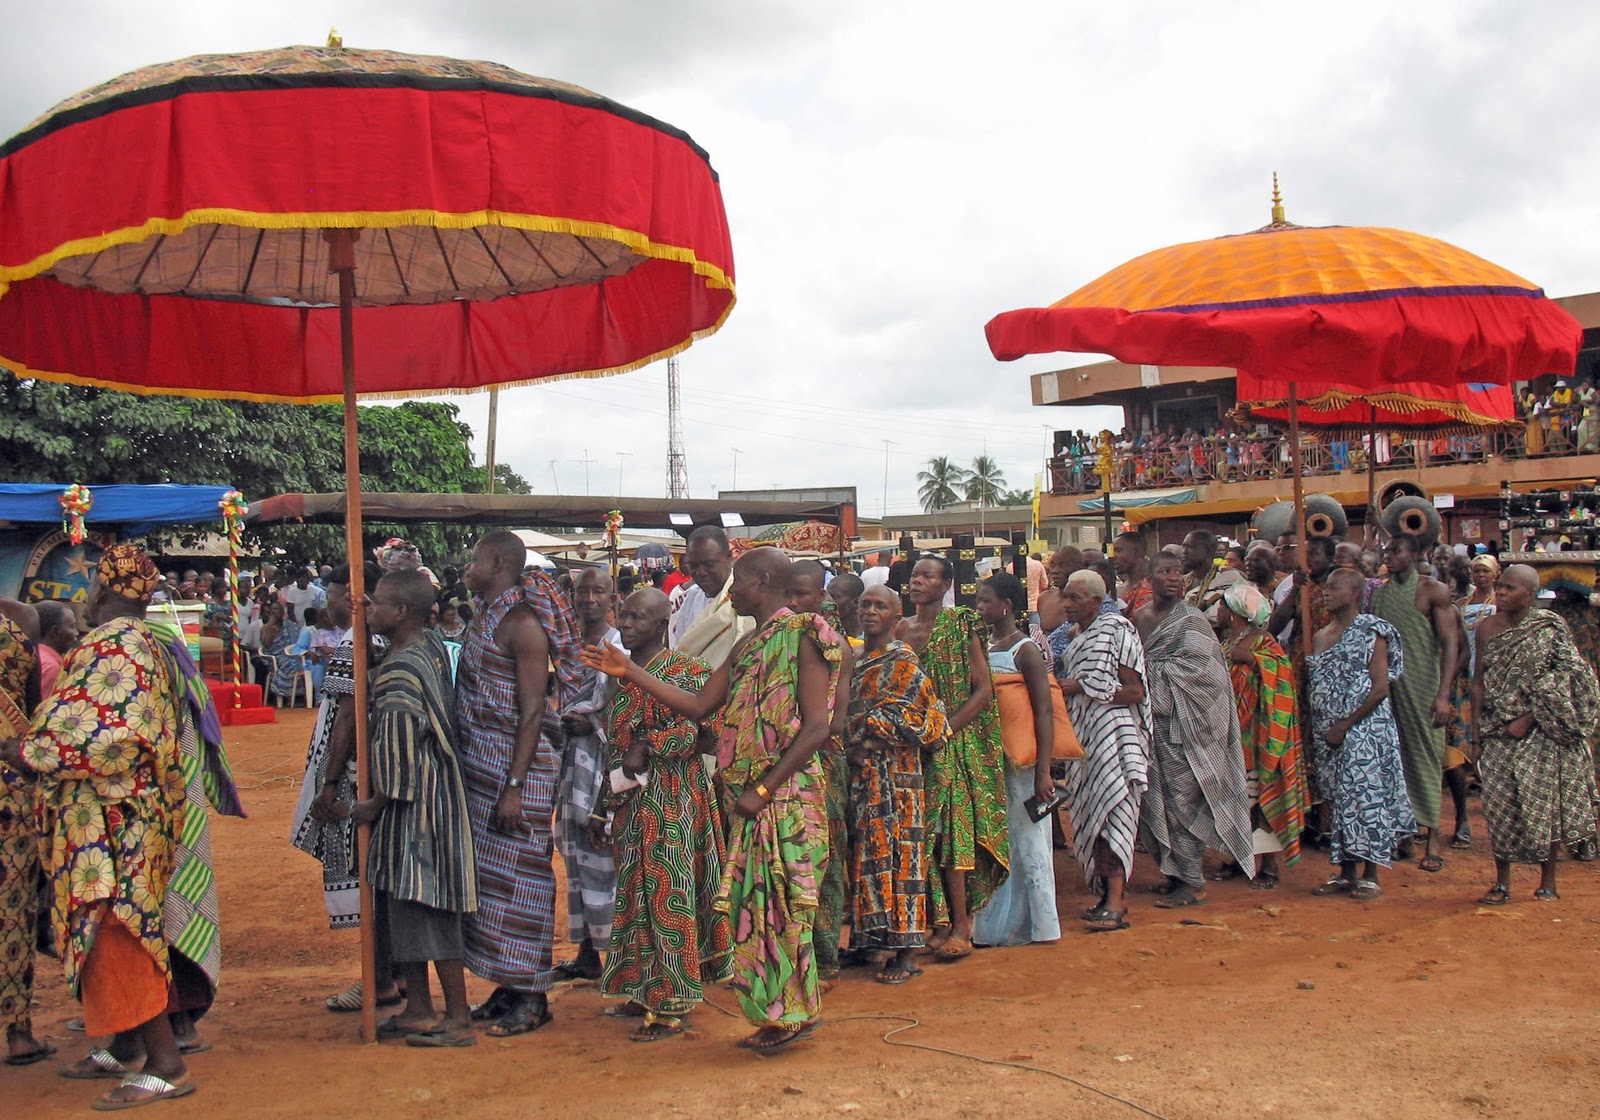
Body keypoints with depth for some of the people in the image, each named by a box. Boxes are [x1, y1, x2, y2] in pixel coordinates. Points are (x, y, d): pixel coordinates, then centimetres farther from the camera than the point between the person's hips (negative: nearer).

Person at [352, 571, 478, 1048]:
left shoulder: (399, 672, -20)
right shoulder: (432, 647, 6)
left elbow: (398, 750, -20)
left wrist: (376, 803, -10)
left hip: (414, 799, -10)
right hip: (432, 790, 10)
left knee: (424, 905, -2)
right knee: (406, 905, 16)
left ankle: (459, 1018, 5)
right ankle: (418, 1009, 24)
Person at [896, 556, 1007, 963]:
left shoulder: (961, 626, -4)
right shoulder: (902, 629, 12)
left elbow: (984, 690, -8)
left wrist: (944, 730, -16)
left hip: (955, 744, -5)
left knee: (951, 827, -9)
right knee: (923, 834, 3)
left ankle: (961, 925, -5)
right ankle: (941, 921, 10)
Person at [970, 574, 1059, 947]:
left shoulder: (1026, 651, -10)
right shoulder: (983, 646, 11)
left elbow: (1044, 713, -15)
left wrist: (1043, 771, -21)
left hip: (1021, 760, -7)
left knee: (1026, 841, 1)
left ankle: (1034, 924, 10)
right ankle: (994, 925, 19)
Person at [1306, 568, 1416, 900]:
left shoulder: (1371, 632, -6)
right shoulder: (1321, 636, 15)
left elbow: (1380, 688, -13)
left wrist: (1345, 726, -16)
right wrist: (1315, 731, 6)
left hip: (1364, 730, -7)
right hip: (1328, 734, 7)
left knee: (1366, 797, -6)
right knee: (1338, 800, 8)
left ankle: (1370, 876, 0)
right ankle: (1346, 872, 14)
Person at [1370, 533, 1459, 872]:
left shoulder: (1433, 591, -3)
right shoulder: (1379, 593, 11)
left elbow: (1449, 644, -8)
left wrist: (1443, 694, -17)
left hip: (1422, 685, -4)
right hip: (1387, 687, 4)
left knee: (1426, 755, -2)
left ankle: (1430, 842, 1)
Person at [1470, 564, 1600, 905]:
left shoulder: (1549, 628, -5)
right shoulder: (1487, 628, 6)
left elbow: (1562, 683, -8)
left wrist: (1527, 719, -15)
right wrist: (1477, 723, 2)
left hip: (1541, 731, -3)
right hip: (1498, 732, 3)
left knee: (1543, 800, 0)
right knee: (1500, 802, 0)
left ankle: (1548, 882, 13)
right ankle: (1502, 883, 7)